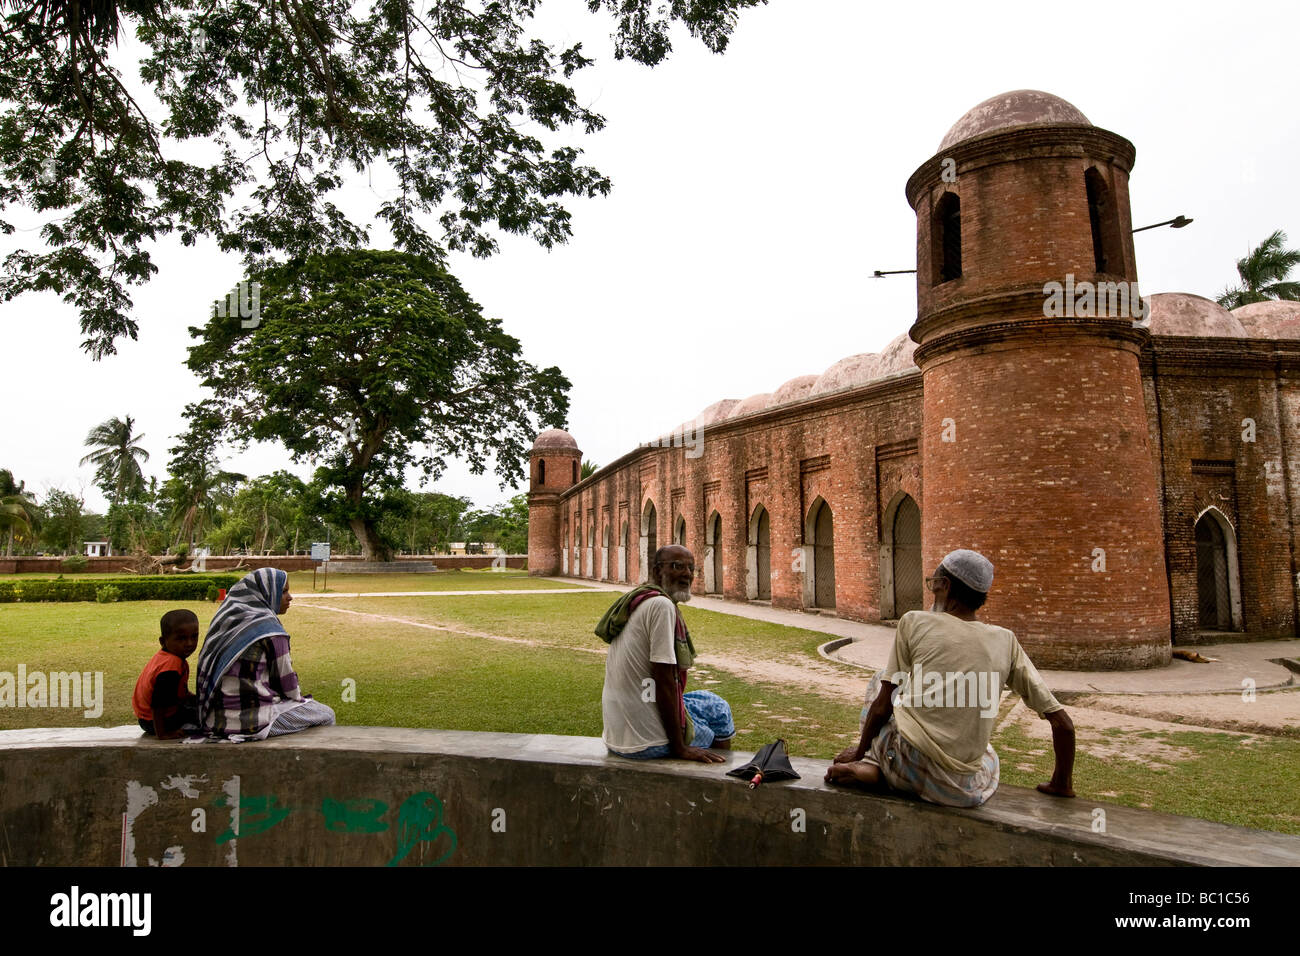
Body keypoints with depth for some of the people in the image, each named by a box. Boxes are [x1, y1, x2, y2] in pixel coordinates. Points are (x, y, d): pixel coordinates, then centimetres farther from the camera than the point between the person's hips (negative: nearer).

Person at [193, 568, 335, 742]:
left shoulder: (227, 618, 9)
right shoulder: (270, 629, -15)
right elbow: (285, 676, -8)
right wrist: (298, 698, 13)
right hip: (251, 721, -9)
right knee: (326, 715, 10)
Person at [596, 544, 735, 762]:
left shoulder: (636, 601, 11)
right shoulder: (662, 605, -18)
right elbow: (663, 680, -21)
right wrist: (680, 747, -16)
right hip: (646, 740, -9)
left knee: (712, 701, 25)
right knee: (719, 710, 13)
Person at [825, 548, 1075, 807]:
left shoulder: (914, 622, 2)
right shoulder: (1006, 641, 9)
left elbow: (882, 707, 3)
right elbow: (1061, 722, 10)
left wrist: (859, 752, 19)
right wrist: (1062, 784, 25)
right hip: (964, 791, 1)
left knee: (879, 680, 26)